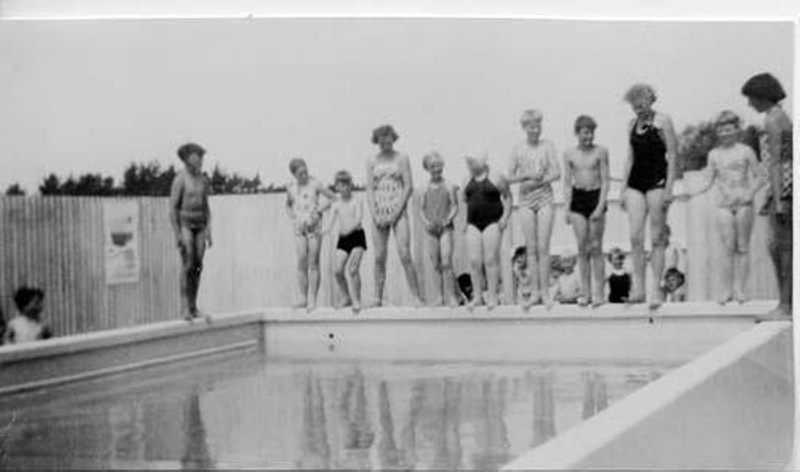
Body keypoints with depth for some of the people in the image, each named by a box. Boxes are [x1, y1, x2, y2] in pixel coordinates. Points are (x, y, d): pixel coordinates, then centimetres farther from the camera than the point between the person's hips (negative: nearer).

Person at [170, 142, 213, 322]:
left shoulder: (202, 179, 9)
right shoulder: (180, 179, -11)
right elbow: (172, 208, -14)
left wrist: (208, 230, 7)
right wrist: (177, 234, -19)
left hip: (199, 226, 6)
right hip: (184, 225, -6)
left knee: (198, 267, 2)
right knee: (188, 266, -12)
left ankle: (194, 308, 6)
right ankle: (186, 309, -10)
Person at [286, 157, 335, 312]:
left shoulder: (315, 184, -4)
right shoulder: (291, 188, 9)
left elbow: (332, 198, 2)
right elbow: (288, 205, 26)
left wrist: (319, 210, -8)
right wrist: (293, 216, 8)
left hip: (314, 226, -3)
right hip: (299, 227, 3)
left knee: (313, 263, -3)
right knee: (301, 262, -3)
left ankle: (312, 300, -3)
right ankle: (303, 298, 2)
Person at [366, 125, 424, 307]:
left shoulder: (401, 158, 4)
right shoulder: (372, 161, 11)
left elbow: (409, 187, -1)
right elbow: (369, 189, 8)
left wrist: (396, 212, -10)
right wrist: (374, 214, -5)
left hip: (399, 211, -3)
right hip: (379, 214, 3)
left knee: (405, 255, -13)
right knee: (379, 258, 1)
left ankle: (416, 297, -11)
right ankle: (377, 299, 6)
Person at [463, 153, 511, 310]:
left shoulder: (496, 179, -1)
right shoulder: (468, 182, 13)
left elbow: (507, 197, 4)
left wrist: (505, 216, -7)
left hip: (492, 222, -4)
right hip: (473, 224, 5)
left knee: (490, 260, -6)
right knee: (475, 261, -1)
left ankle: (492, 296, -2)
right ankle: (477, 296, 5)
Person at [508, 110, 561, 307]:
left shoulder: (547, 145, 2)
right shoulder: (517, 149, 5)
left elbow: (557, 173, -5)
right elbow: (510, 177, 4)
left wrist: (535, 183, -13)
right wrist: (528, 175, -12)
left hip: (544, 198, -1)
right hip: (525, 201, 1)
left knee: (543, 247, -4)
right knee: (531, 247, 2)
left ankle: (544, 291, 0)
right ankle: (535, 291, 6)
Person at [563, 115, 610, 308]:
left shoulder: (601, 152, -2)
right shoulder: (569, 154, 4)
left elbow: (605, 181, -3)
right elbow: (567, 183, 8)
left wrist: (601, 206, -12)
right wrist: (566, 208, 1)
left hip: (596, 197, -2)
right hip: (578, 198, 2)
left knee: (595, 247, -2)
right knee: (582, 247, 1)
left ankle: (598, 292, 1)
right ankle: (585, 292, 4)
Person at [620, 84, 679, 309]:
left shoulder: (662, 121, -2)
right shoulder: (632, 124, 14)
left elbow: (671, 155, -5)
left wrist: (669, 188, -12)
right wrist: (623, 187, 11)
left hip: (657, 181, -4)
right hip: (635, 183, 4)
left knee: (657, 238, -3)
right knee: (635, 236, -6)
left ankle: (656, 289, 1)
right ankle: (638, 288, -4)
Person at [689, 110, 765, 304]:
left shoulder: (746, 151, 4)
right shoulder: (714, 154, 10)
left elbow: (759, 177, 4)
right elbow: (710, 181, 11)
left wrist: (750, 192, -13)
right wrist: (697, 192, -7)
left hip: (744, 204, -1)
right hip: (724, 205, 1)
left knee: (743, 247, 0)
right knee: (728, 248, -6)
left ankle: (739, 289, 4)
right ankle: (726, 290, -2)